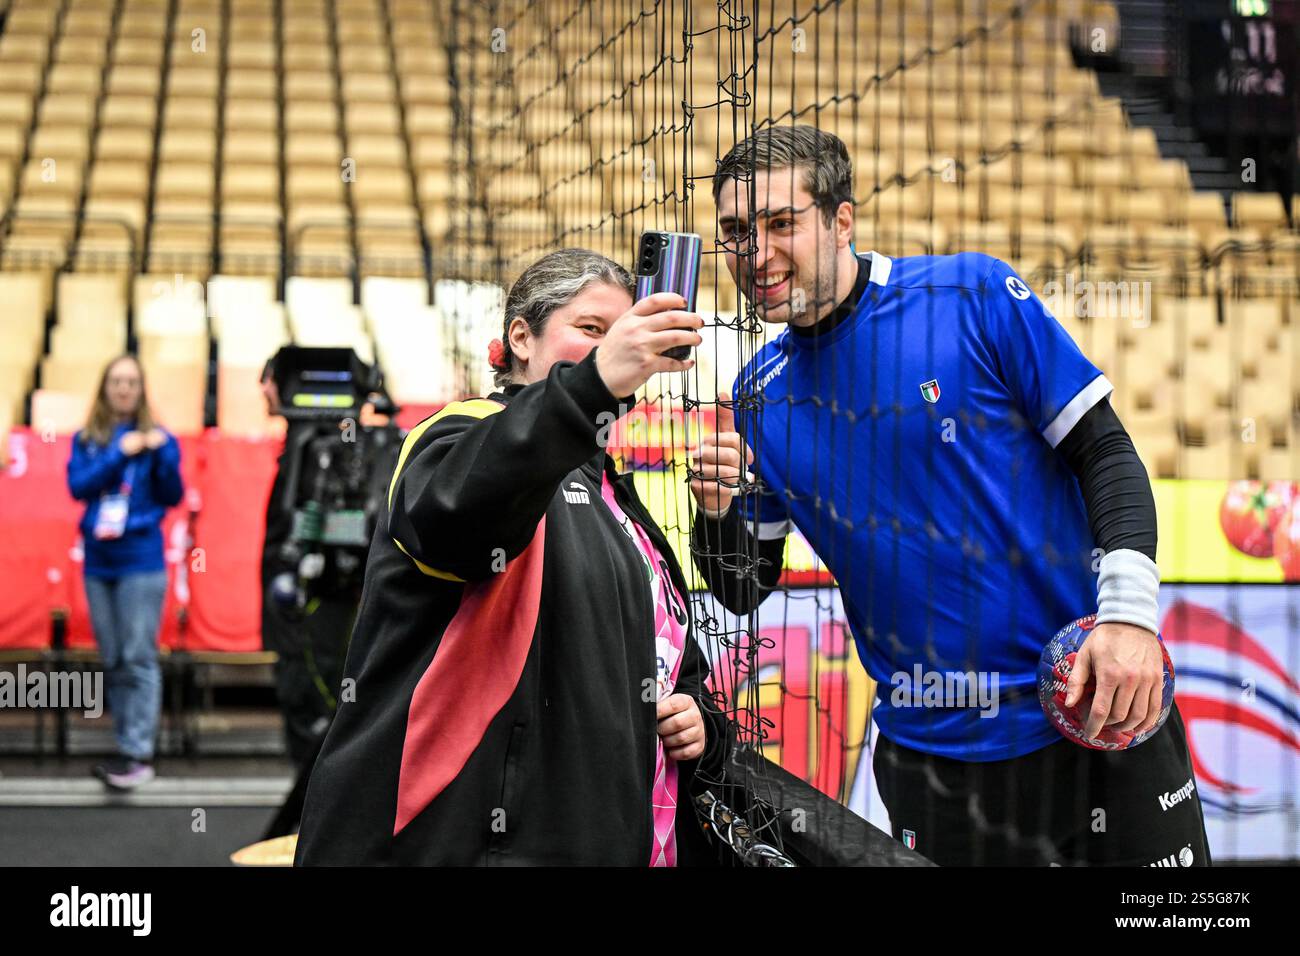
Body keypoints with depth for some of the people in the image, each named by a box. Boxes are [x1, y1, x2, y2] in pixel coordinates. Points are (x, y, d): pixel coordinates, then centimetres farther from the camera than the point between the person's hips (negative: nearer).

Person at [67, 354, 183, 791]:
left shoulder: (158, 439, 2)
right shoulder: (86, 440, 9)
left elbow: (172, 497, -2)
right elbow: (77, 485, -5)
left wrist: (163, 455, -16)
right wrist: (119, 454, -13)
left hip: (141, 562, -4)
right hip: (98, 561, 4)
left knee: (139, 659, -8)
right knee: (113, 661, 9)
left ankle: (139, 753, -9)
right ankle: (125, 746, 16)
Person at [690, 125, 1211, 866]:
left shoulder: (975, 295, -7)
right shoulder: (759, 395, 4)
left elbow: (1106, 452, -5)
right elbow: (746, 589, 10)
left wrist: (1130, 612, -17)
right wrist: (719, 511, -11)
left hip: (1099, 717, -2)